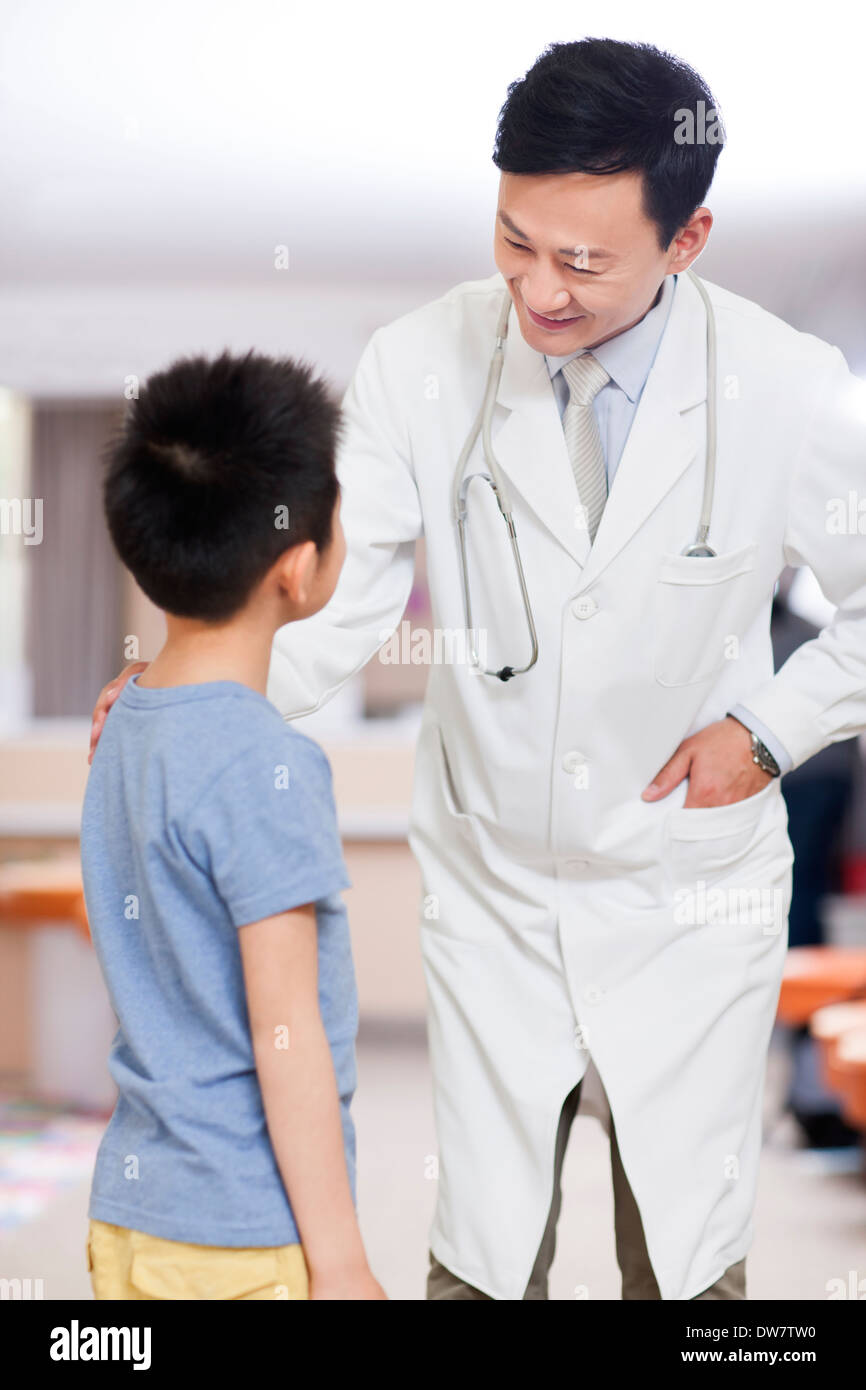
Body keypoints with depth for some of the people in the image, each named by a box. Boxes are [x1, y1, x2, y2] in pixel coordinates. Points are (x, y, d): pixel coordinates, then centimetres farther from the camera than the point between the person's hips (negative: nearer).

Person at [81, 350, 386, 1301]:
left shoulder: (122, 730, 6)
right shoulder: (264, 765, -18)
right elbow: (283, 1026, -17)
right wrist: (340, 1261, -12)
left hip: (128, 1216, 8)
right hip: (248, 1245, -8)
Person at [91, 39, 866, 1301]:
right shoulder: (419, 367, -15)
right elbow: (340, 593, -13)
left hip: (689, 907, 0)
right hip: (492, 899, 1)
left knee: (688, 1262, 14)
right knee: (483, 1257, 12)